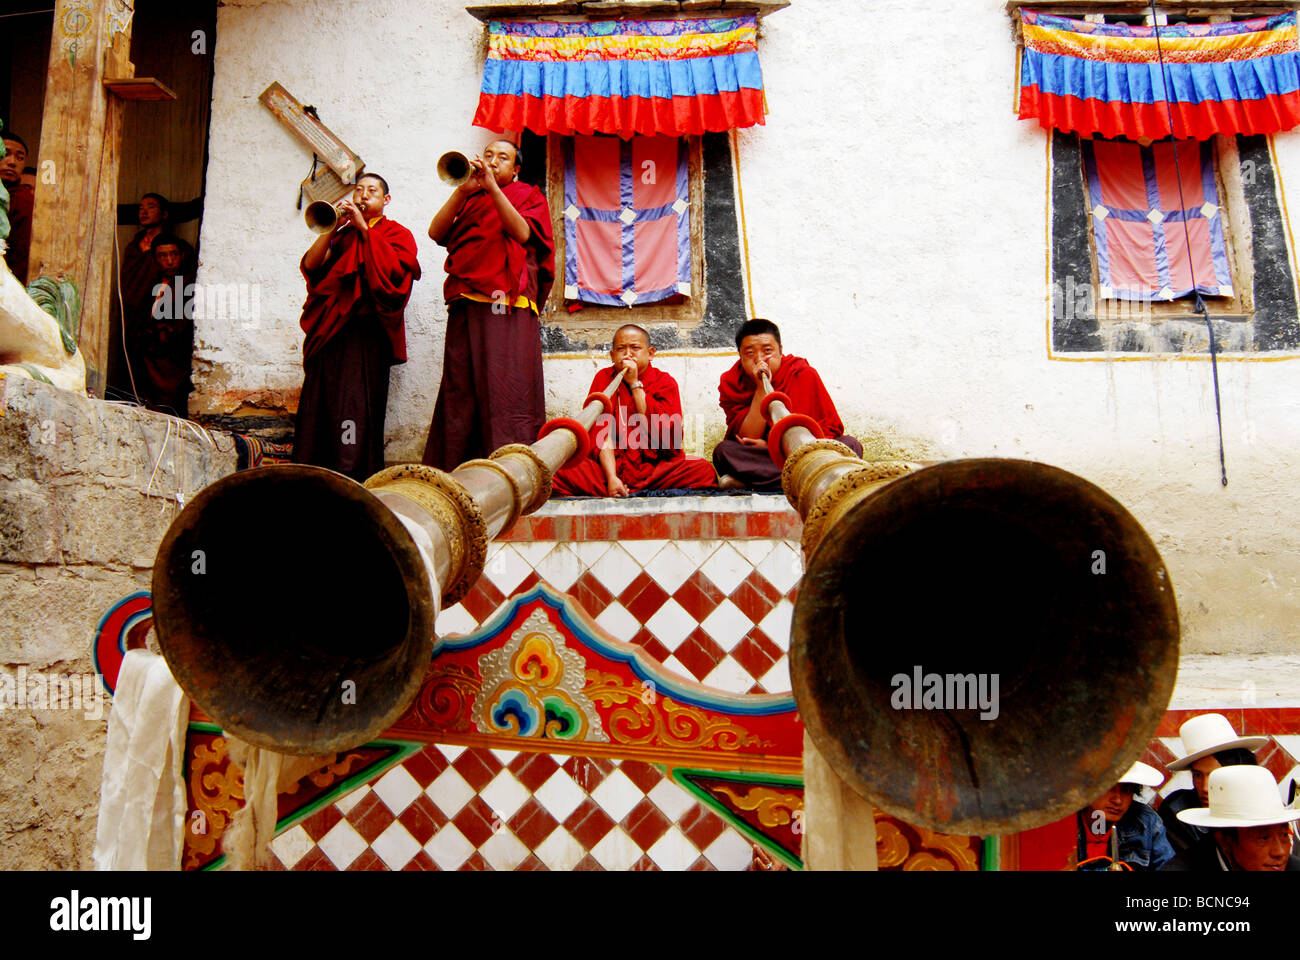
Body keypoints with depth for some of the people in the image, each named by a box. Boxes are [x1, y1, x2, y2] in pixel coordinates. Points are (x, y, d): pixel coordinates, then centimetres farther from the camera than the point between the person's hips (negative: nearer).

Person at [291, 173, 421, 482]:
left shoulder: (397, 234, 12)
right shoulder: (342, 234, 26)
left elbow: (393, 268, -10)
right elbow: (310, 265, 11)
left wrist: (364, 228, -7)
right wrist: (334, 227, 1)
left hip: (364, 328, -5)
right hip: (328, 328, 5)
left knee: (356, 403, -14)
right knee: (316, 399, 2)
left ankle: (353, 475, -14)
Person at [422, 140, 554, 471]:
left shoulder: (529, 196, 16)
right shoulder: (470, 199, 25)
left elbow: (522, 233, -6)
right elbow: (436, 232, 8)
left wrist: (492, 186, -8)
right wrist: (464, 190, -1)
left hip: (508, 306, -4)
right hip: (465, 304, 4)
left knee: (507, 391, -13)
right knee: (459, 391, 1)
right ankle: (452, 476, 4)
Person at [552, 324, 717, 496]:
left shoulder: (665, 381, 10)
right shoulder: (603, 378, 12)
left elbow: (663, 431, -7)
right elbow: (600, 434, 0)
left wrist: (635, 384, -5)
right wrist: (611, 477, -16)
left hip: (656, 466, 1)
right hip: (610, 467, 0)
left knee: (703, 469, -30)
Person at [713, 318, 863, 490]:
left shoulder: (803, 374, -5)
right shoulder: (731, 384, -5)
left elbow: (831, 429, -6)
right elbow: (747, 440, -15)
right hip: (756, 460, 0)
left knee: (850, 445, -26)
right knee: (723, 451, -30)